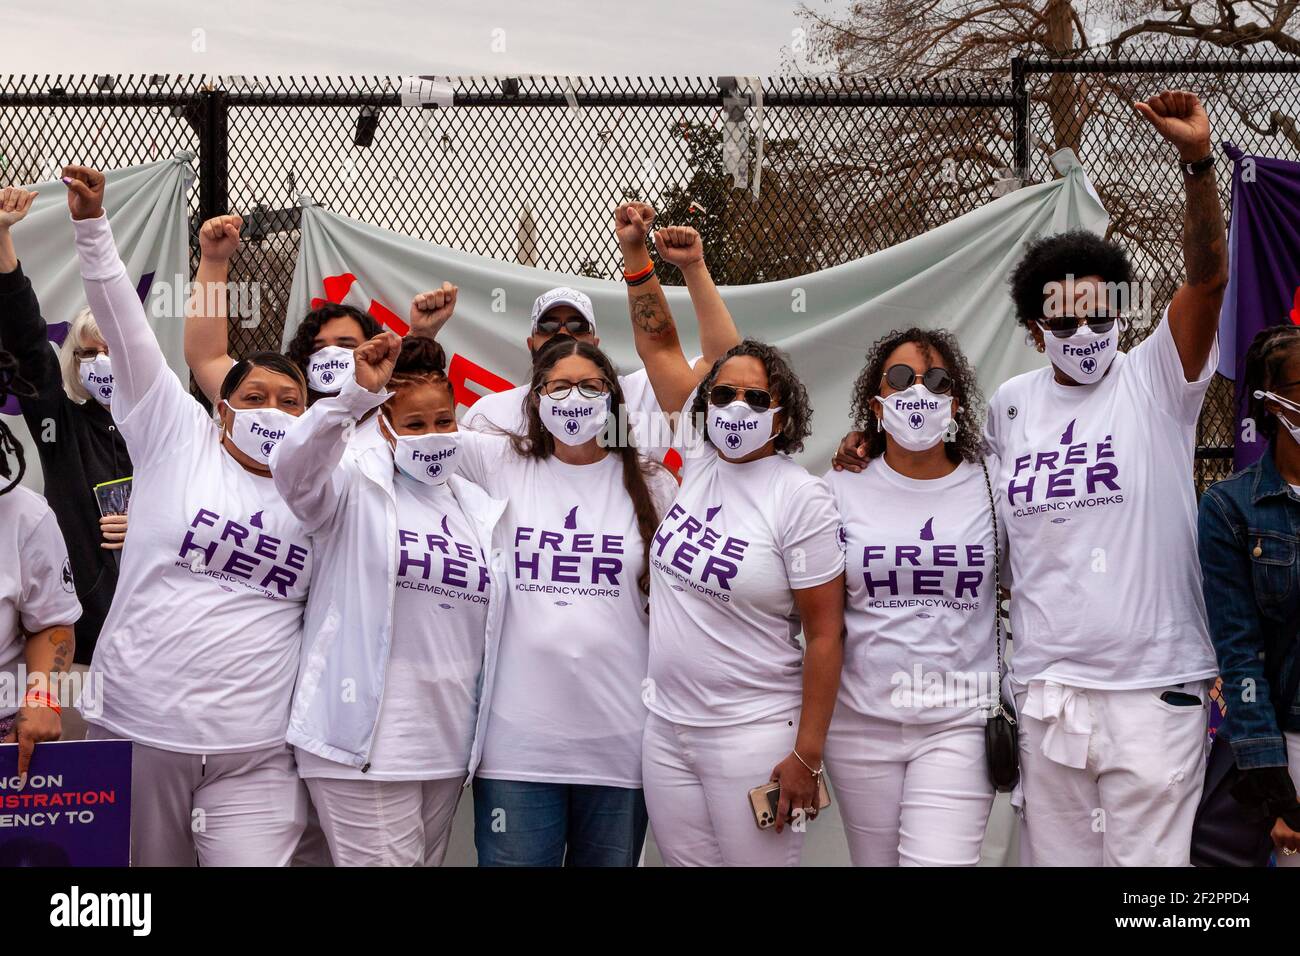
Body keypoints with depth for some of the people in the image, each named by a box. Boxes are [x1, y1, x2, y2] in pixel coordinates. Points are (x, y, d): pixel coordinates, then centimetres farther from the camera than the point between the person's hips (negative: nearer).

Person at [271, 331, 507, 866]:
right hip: (367, 741, -6)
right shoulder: (356, 487, -3)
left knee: (427, 862, 13)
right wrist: (356, 394, -35)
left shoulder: (478, 507, 15)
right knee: (383, 861, -8)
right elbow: (292, 470, -25)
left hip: (448, 742, 6)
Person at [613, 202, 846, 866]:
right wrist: (635, 255, 4)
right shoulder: (700, 459, 5)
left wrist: (806, 756, -14)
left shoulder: (802, 499, -11)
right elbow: (660, 346, 12)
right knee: (687, 862, 10)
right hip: (666, 730, 6)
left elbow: (825, 635, -12)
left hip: (752, 736, -6)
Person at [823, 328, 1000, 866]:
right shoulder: (844, 488, 4)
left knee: (938, 860, -13)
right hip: (862, 718, 2)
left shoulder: (988, 485, 1)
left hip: (959, 721, -2)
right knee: (873, 861, 10)